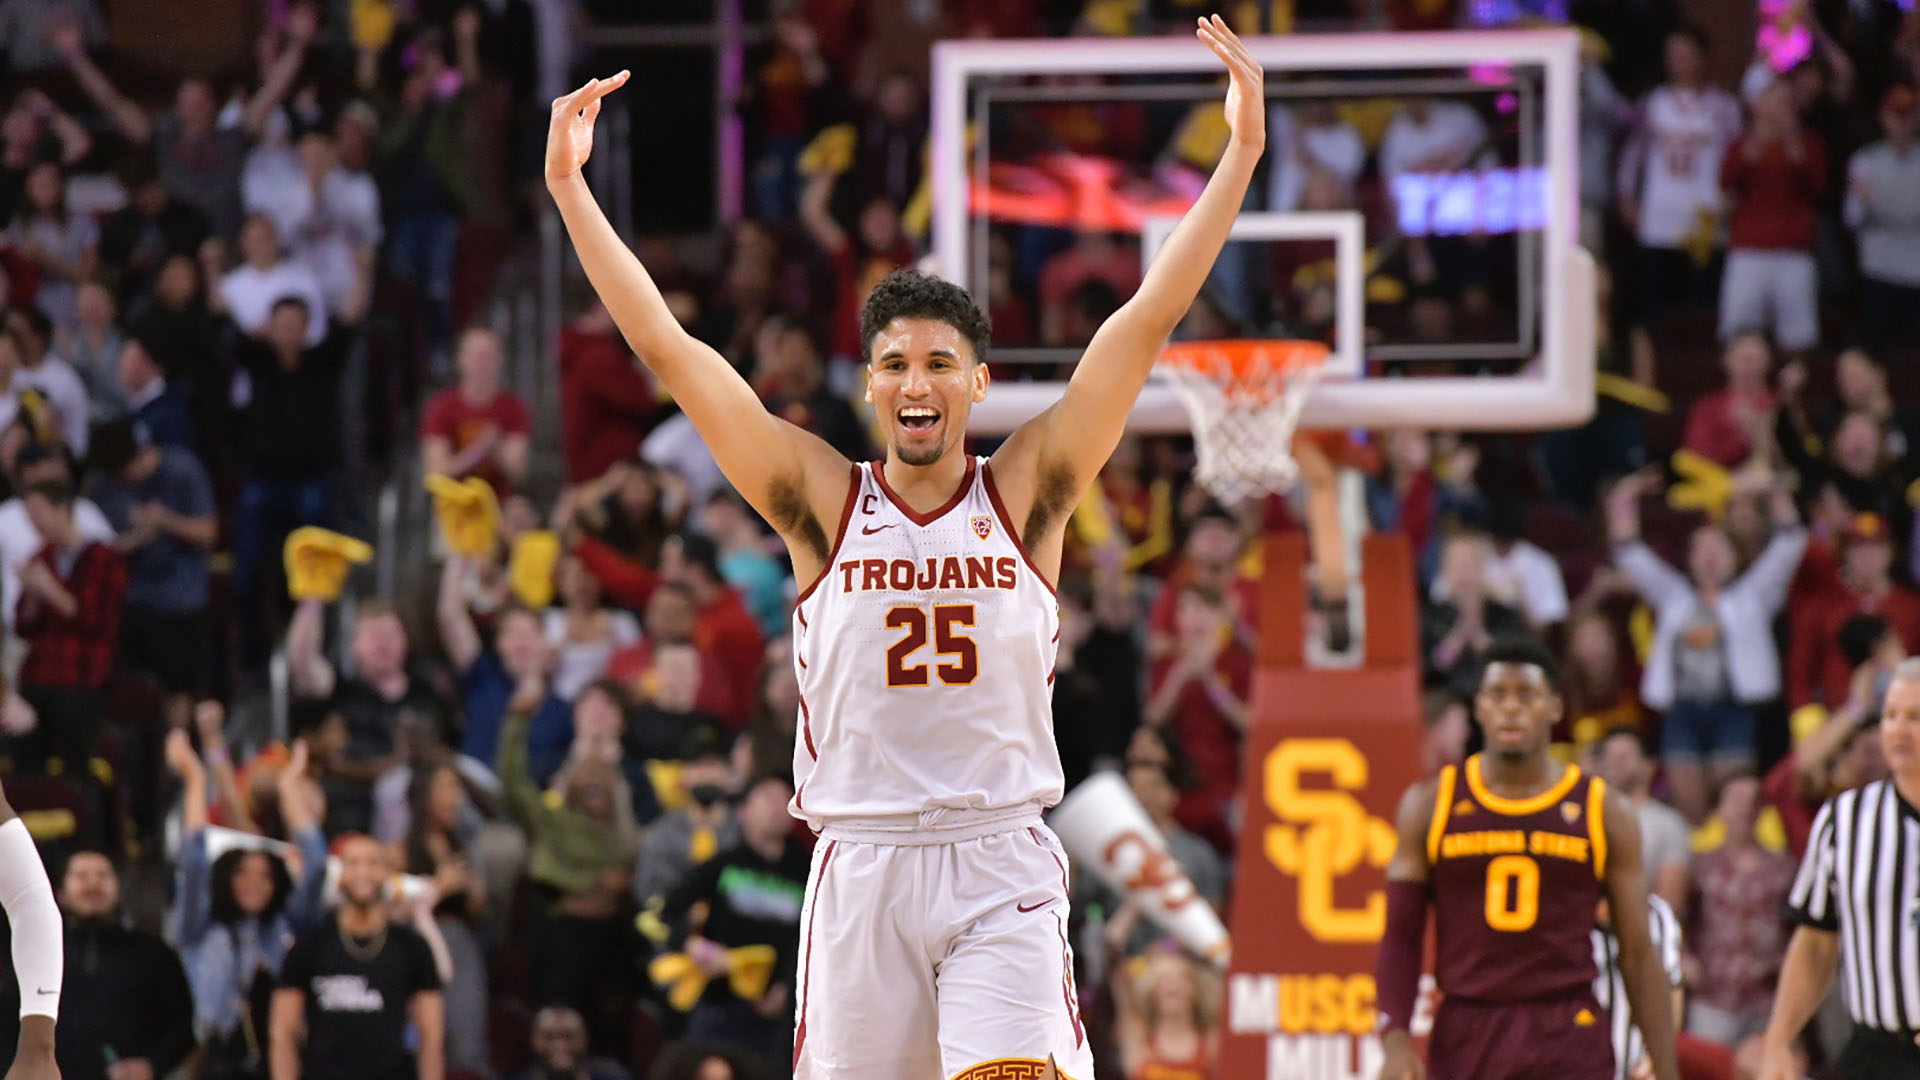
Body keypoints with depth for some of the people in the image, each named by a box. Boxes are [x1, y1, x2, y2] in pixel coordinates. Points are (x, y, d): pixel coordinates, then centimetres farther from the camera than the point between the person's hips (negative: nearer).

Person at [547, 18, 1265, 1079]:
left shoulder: (1025, 492, 2)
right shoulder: (824, 504, 2)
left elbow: (1146, 323, -2)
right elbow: (666, 347, -1)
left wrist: (1239, 155, -7)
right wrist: (570, 189, -5)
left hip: (1001, 869, -1)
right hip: (862, 862, 1)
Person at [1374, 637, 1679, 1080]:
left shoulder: (1604, 812, 4)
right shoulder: (1430, 805, 6)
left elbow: (1638, 952, 5)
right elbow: (1400, 936, 5)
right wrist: (1395, 1038, -10)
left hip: (1569, 1043, -1)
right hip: (1465, 1039, 1)